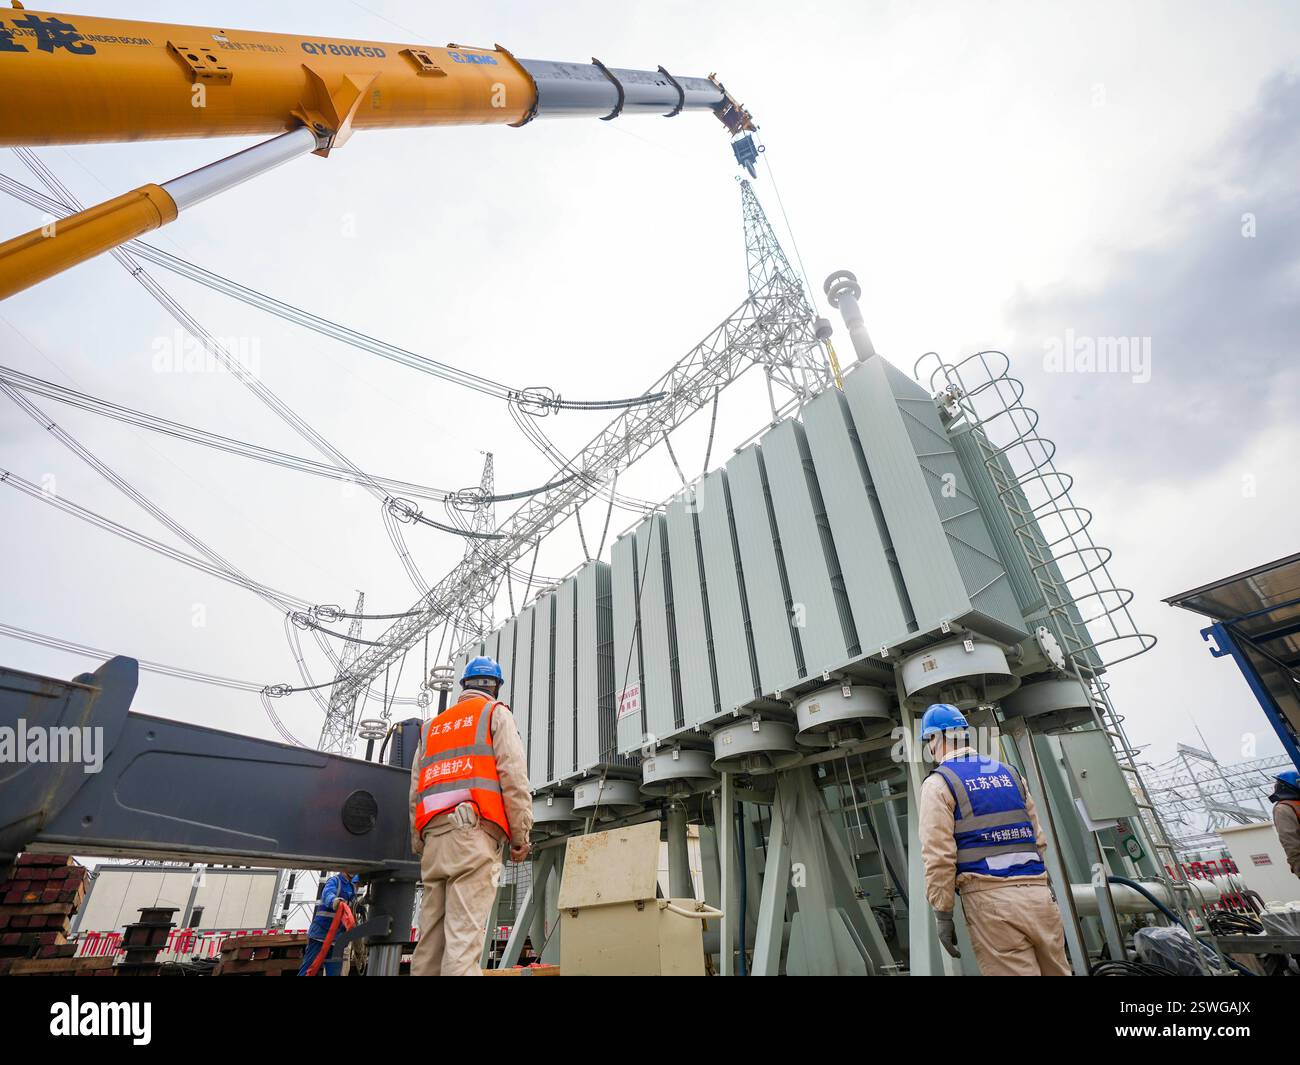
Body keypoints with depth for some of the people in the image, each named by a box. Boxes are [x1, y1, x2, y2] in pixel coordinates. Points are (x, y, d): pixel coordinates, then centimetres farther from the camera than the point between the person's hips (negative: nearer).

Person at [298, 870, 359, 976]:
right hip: (320, 933, -7)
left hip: (337, 937, 7)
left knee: (334, 972, 6)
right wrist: (334, 901, -56)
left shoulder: (352, 886, 11)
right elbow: (327, 894, -33)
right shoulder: (334, 880, -12)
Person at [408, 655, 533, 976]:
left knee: (430, 935, 7)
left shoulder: (433, 726, 26)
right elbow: (513, 777, -4)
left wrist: (419, 844, 23)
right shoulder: (496, 713, 8)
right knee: (465, 934, -11)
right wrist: (520, 835, -2)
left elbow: (415, 792, 21)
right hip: (473, 832, -5)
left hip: (434, 837, 6)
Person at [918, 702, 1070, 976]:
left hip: (990, 900, -6)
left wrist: (943, 915, -4)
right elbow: (1039, 840, 18)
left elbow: (938, 855, -10)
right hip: (1038, 893, 6)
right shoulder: (1010, 773, 16)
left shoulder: (938, 783, -4)